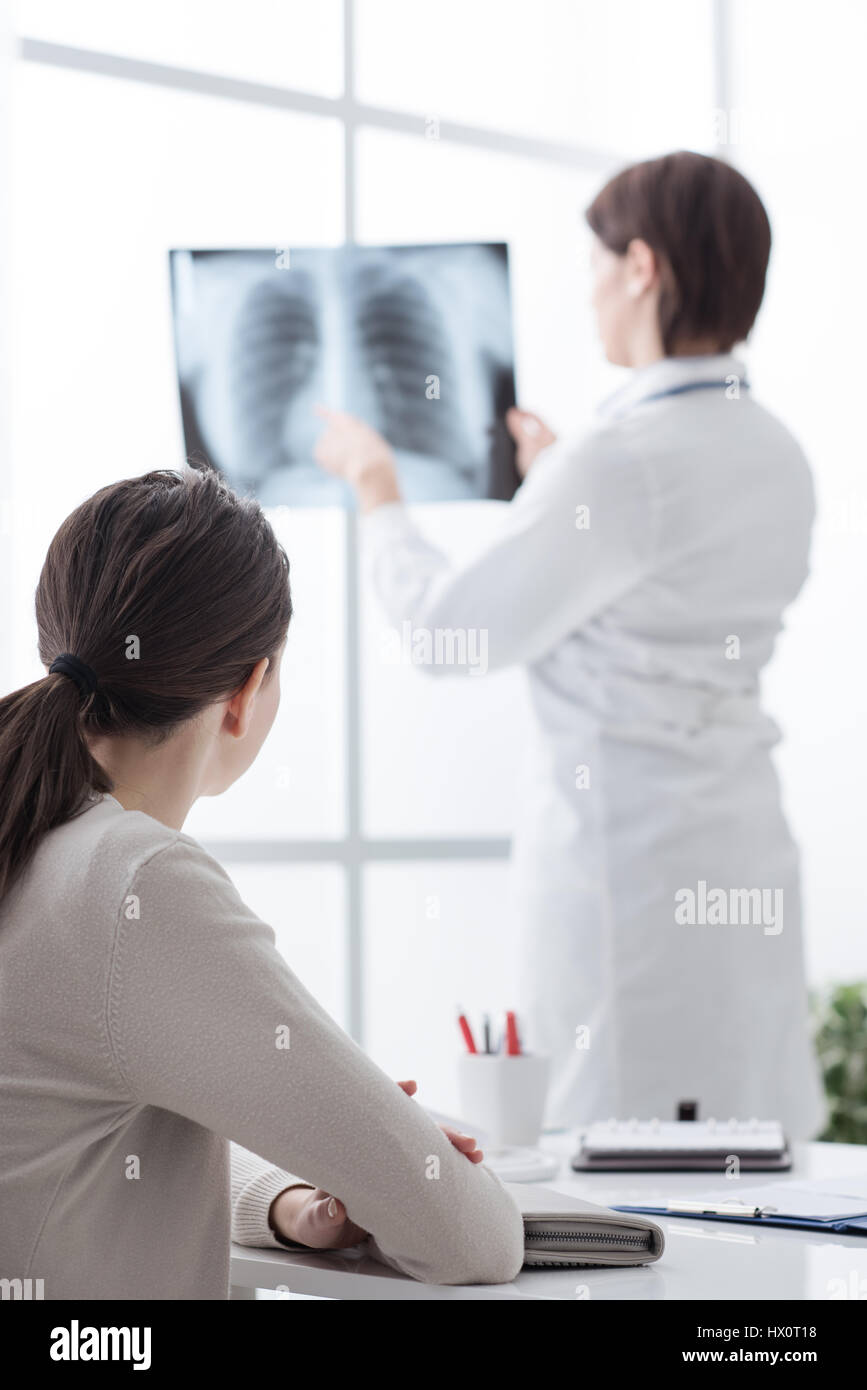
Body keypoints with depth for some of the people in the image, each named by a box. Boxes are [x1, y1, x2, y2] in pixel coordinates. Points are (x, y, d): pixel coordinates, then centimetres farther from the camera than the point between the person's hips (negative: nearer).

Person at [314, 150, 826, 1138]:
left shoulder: (621, 469, -20)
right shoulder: (777, 456, 7)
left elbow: (452, 626, -12)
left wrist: (376, 488, 5)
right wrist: (557, 483, 30)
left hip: (624, 858, -8)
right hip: (744, 864, 8)